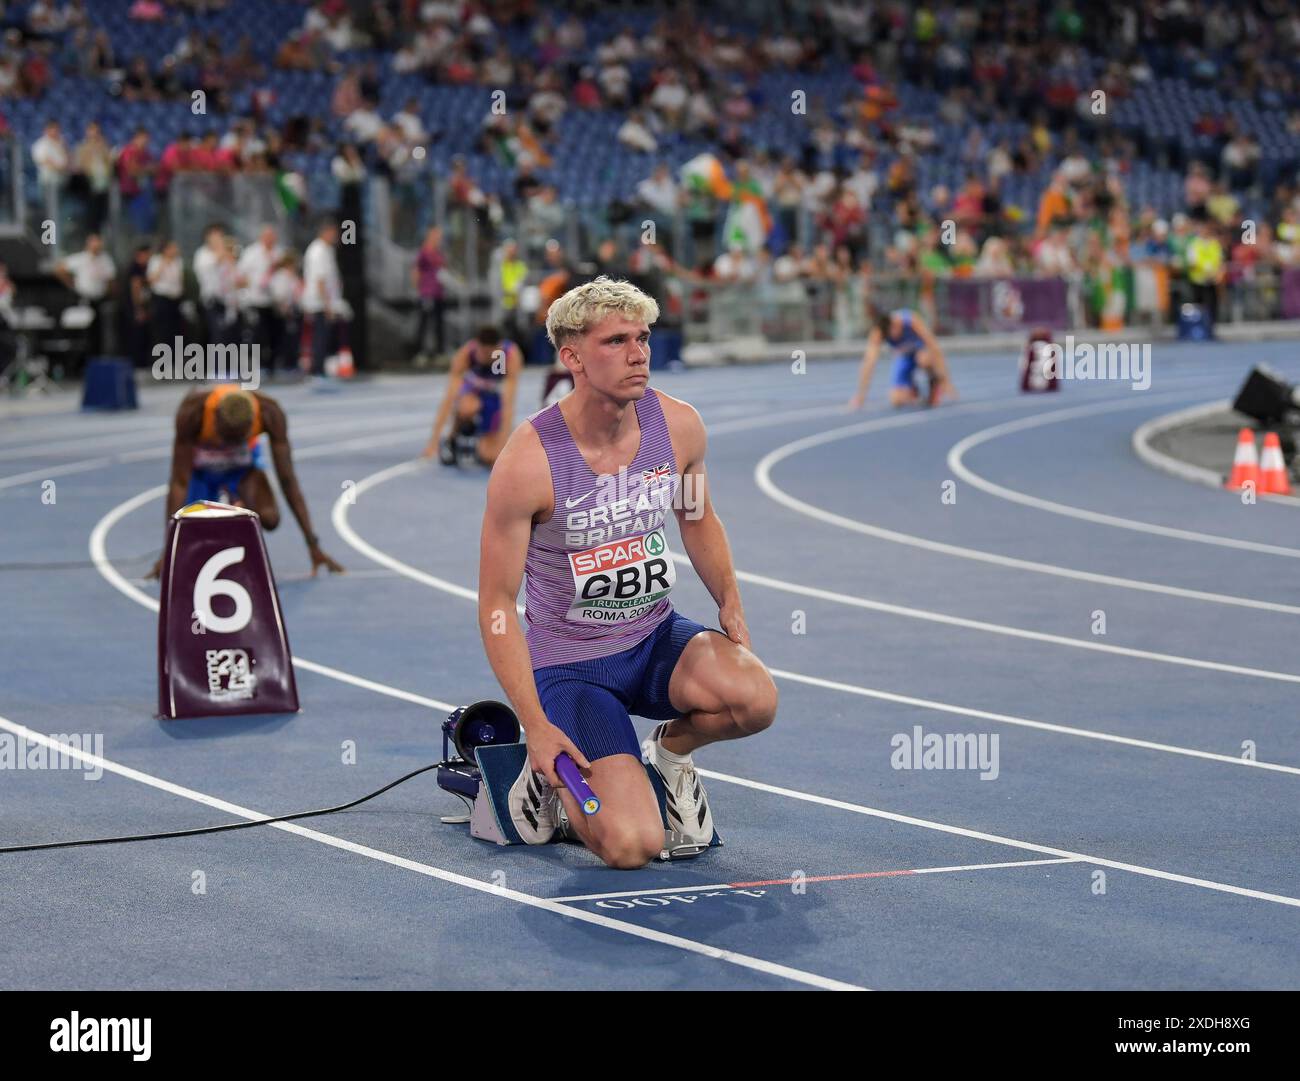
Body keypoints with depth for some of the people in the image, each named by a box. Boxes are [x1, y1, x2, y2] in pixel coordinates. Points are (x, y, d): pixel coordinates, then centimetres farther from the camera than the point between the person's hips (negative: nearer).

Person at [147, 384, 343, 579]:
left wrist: (313, 544, -29)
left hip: (243, 460, 1)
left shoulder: (269, 412, -34)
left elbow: (287, 480, -28)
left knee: (269, 518, -24)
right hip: (200, 463, -1)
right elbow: (180, 483, -35)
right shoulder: (192, 411, -39)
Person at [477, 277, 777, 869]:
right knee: (632, 845, -22)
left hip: (656, 640, 5)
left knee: (755, 698, -29)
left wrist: (729, 598, -1)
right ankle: (550, 776, 12)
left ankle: (671, 749, 6)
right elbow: (496, 603, -15)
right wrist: (536, 725, -21)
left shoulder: (679, 425, -7)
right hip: (568, 663, -4)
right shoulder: (527, 461, -22)